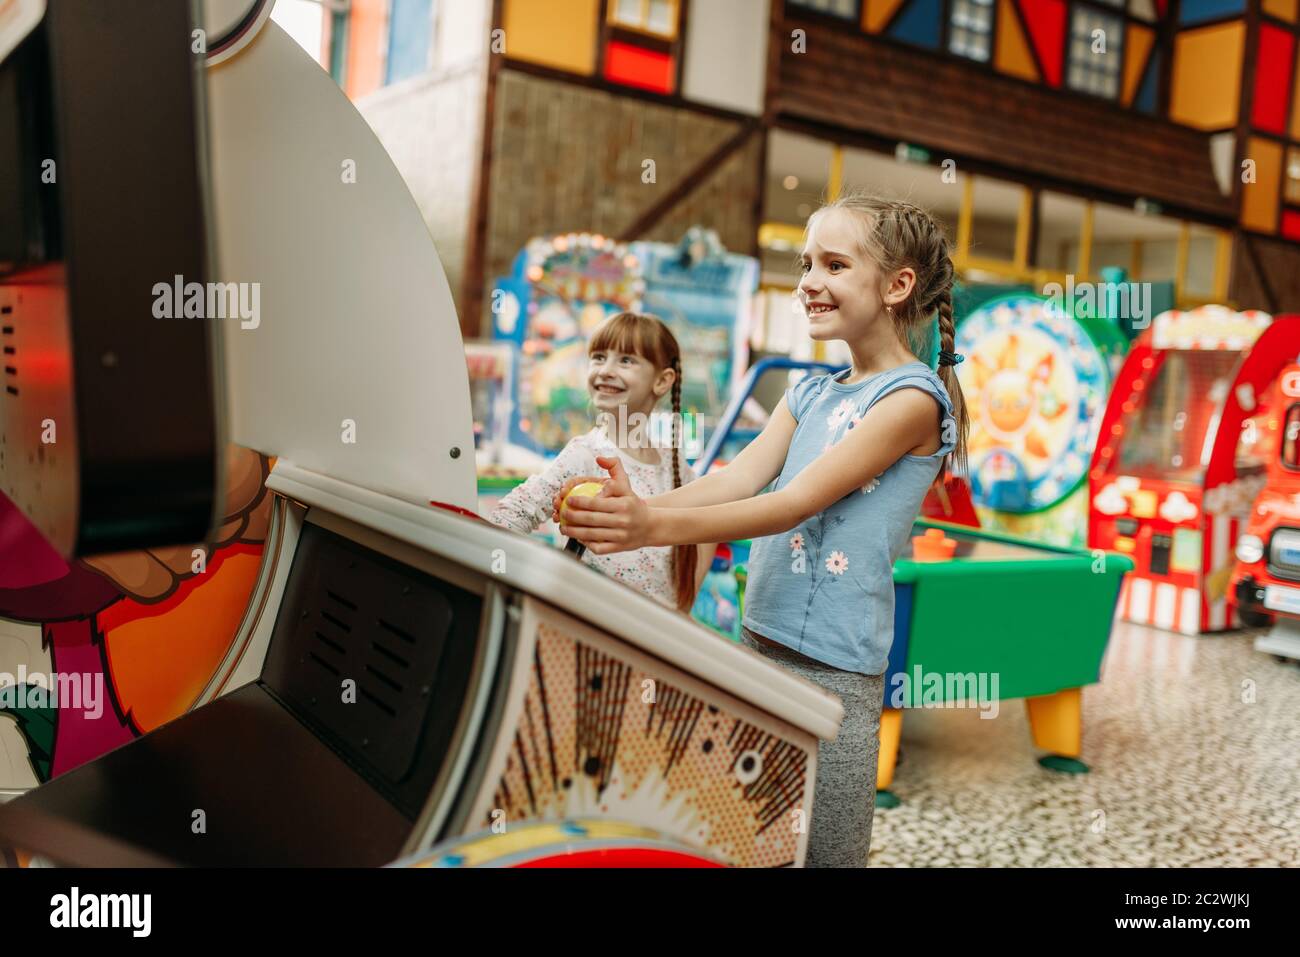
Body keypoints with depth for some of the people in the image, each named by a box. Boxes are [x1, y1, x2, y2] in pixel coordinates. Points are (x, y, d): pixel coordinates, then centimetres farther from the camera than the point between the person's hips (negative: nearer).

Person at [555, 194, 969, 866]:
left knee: (820, 855, 5)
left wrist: (658, 526, -31)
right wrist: (638, 505, -19)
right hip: (758, 644, 7)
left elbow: (796, 503, -21)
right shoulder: (809, 395, 13)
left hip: (832, 671, -7)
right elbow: (742, 476, -1)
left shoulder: (912, 397, -11)